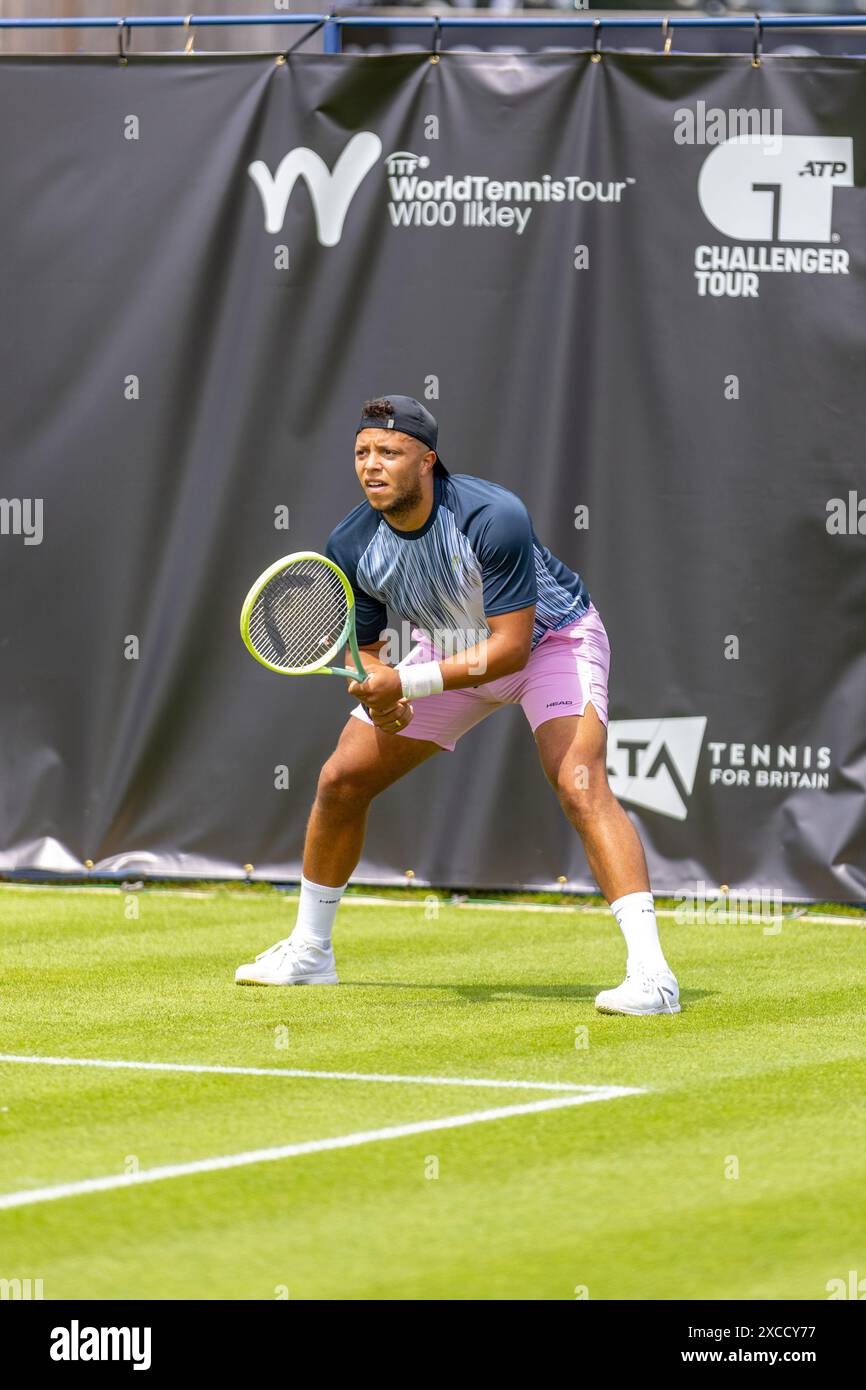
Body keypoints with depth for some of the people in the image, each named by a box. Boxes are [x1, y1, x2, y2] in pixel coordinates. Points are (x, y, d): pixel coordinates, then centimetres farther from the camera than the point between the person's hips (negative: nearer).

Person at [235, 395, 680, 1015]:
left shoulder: (494, 517, -36)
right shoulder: (351, 547, -18)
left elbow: (510, 646, -34)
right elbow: (364, 649, -3)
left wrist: (406, 681, -40)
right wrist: (381, 698, -27)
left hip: (550, 637, -6)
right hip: (451, 648, 6)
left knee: (580, 785, -29)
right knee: (341, 781, 2)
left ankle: (650, 972, -34)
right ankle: (310, 952, 24)